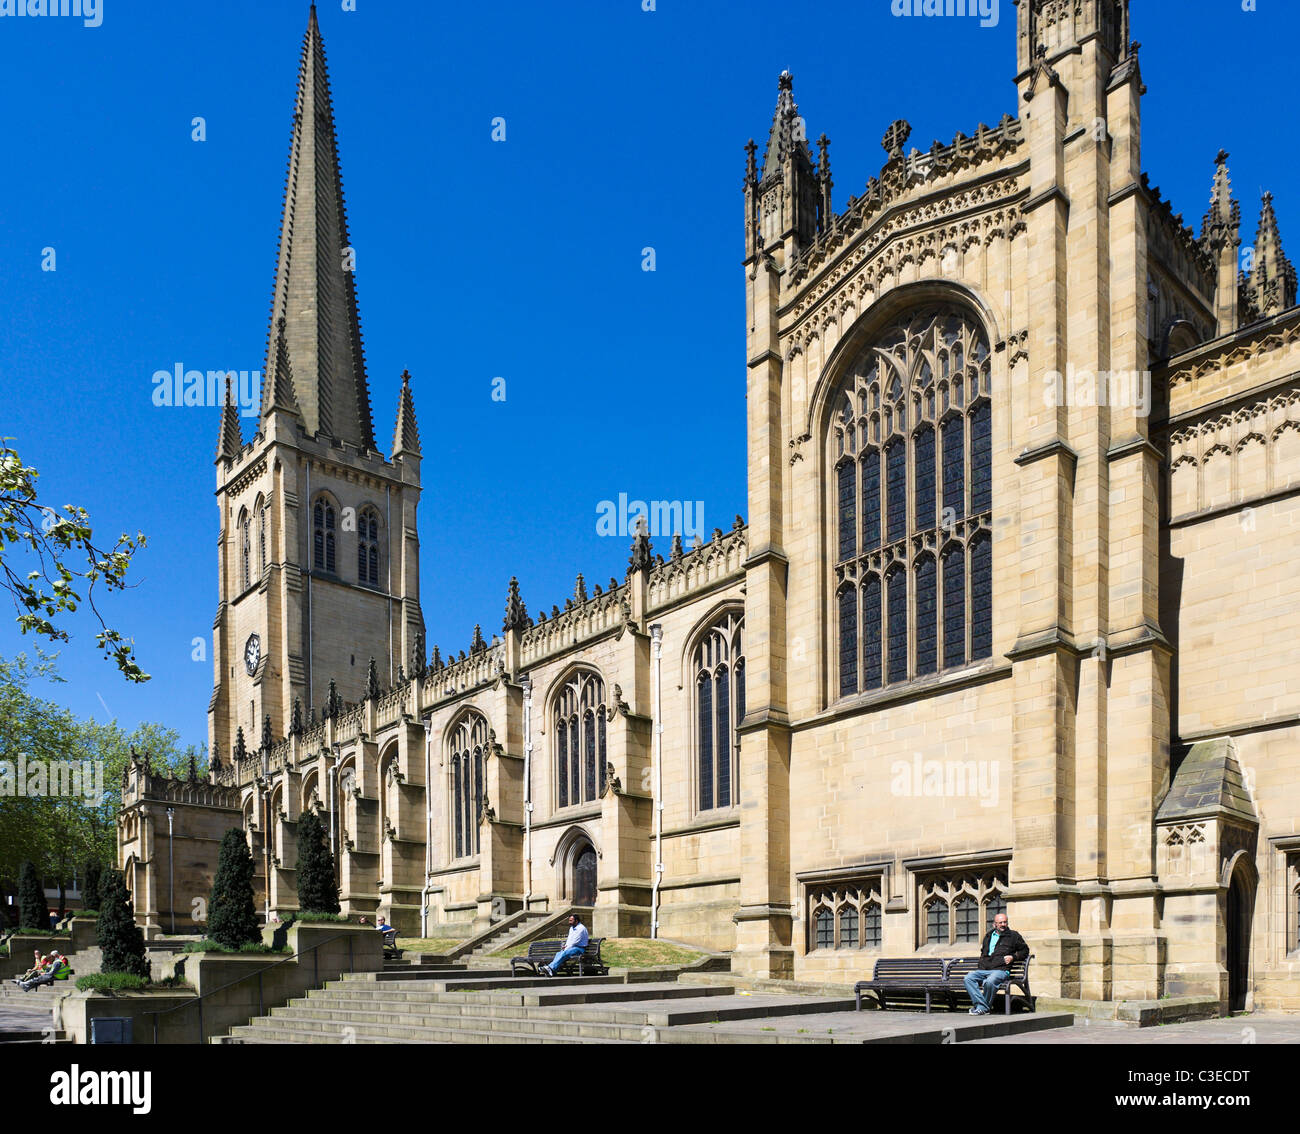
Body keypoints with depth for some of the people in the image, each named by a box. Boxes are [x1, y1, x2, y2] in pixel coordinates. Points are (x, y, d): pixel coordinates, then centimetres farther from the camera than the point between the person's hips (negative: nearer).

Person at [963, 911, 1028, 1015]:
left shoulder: (1013, 935, 14)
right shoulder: (988, 935, 26)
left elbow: (1025, 950, 17)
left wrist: (1013, 957, 2)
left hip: (1001, 970, -5)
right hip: (983, 970, 5)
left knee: (989, 982, -38)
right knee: (968, 978, -23)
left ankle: (982, 1008, -20)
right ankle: (980, 1004, -31)